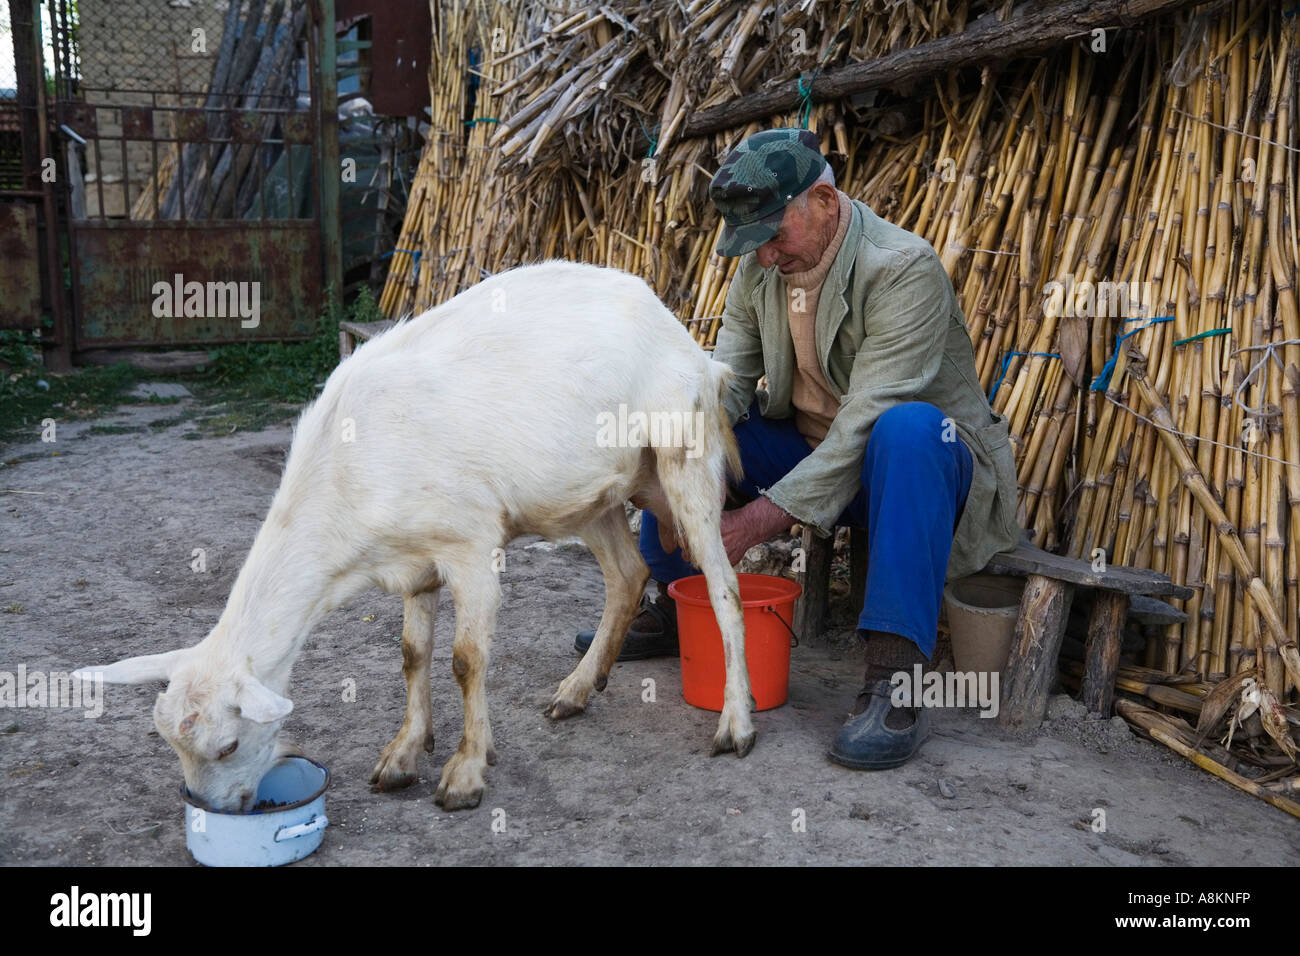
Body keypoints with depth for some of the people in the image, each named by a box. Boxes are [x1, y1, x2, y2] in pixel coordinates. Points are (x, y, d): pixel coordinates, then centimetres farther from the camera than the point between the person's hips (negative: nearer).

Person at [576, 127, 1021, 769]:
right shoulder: (761, 265, -1)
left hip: (930, 459, -6)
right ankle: (674, 606, 9)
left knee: (907, 427, -40)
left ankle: (895, 681, -38)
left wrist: (764, 517, -35)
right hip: (810, 449, 7)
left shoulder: (904, 268, -23)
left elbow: (866, 421, -31)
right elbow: (725, 379, -7)